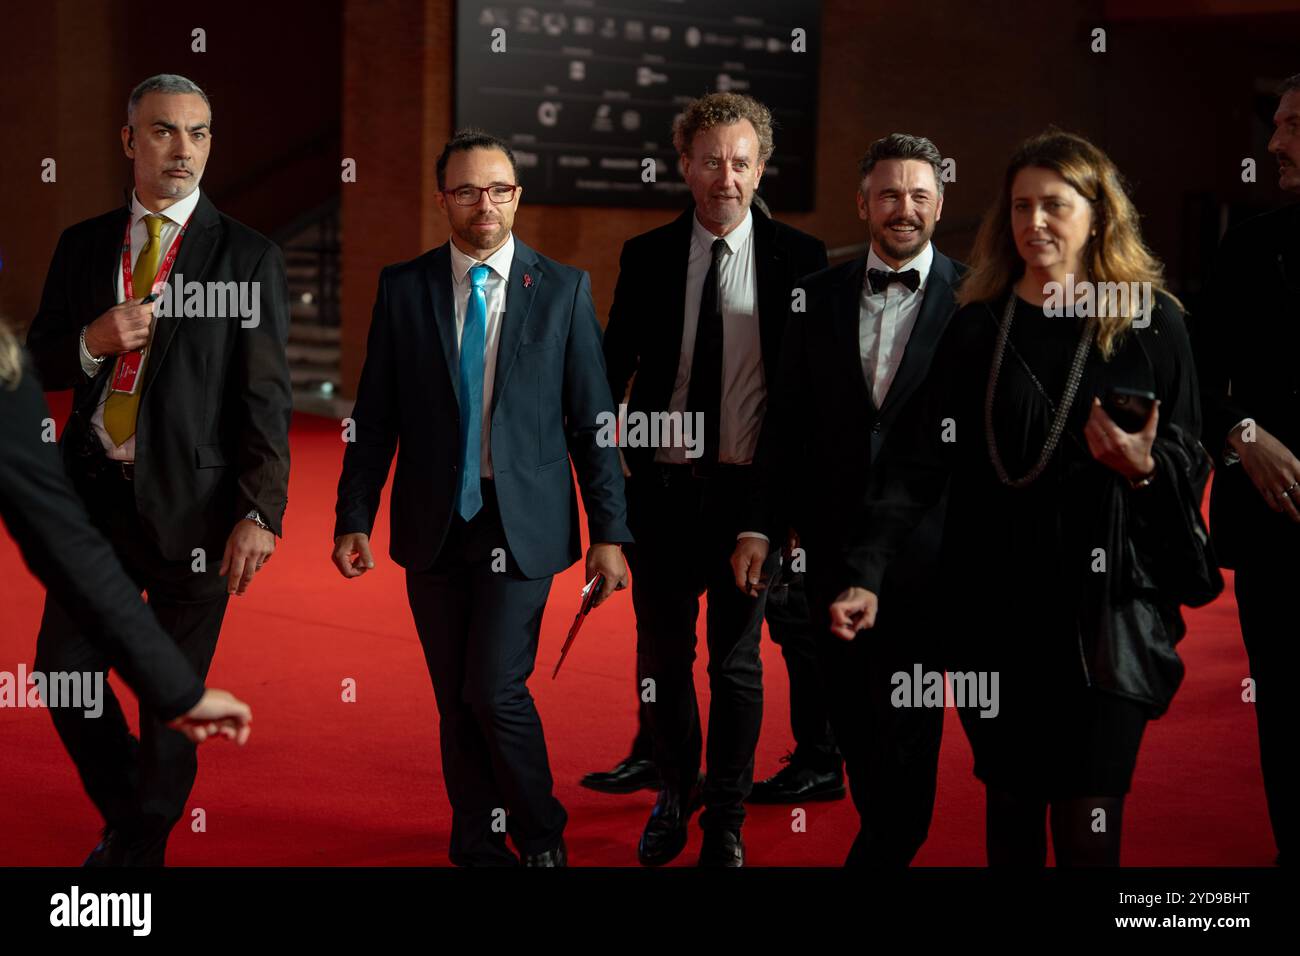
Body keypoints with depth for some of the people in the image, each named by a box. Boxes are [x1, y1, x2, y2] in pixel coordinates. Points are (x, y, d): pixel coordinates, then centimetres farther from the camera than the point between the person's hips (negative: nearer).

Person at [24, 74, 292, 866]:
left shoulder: (249, 257, -3)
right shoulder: (83, 245, 9)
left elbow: (266, 398, -8)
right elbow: (38, 366, 12)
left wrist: (260, 512, -18)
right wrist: (93, 342, -11)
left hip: (192, 503, -3)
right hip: (95, 493, 4)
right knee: (63, 669, 6)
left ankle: (149, 846, 25)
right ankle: (125, 817, 30)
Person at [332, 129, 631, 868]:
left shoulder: (563, 290, 0)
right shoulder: (403, 287, 4)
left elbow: (592, 421, 0)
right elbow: (376, 417, 5)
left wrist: (609, 531, -3)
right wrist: (355, 519, -1)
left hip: (523, 524, -2)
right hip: (434, 526, 2)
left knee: (495, 688, -11)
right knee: (455, 697, 9)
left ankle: (541, 836, 11)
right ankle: (479, 844, 24)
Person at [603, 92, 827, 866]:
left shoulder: (799, 259, -2)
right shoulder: (647, 258, 3)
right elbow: (614, 367, 8)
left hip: (752, 485, -2)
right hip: (664, 484, 2)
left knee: (738, 659, 7)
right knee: (662, 654, 11)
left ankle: (726, 818, 22)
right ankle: (677, 793, 33)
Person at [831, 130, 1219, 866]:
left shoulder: (1151, 323, -1)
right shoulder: (978, 327, 5)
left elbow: (1190, 466, 3)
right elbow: (916, 459, -1)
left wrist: (1145, 468, -20)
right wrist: (865, 575, -12)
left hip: (1107, 605, -2)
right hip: (996, 605, 2)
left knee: (1087, 822, -6)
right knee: (1012, 804, 11)